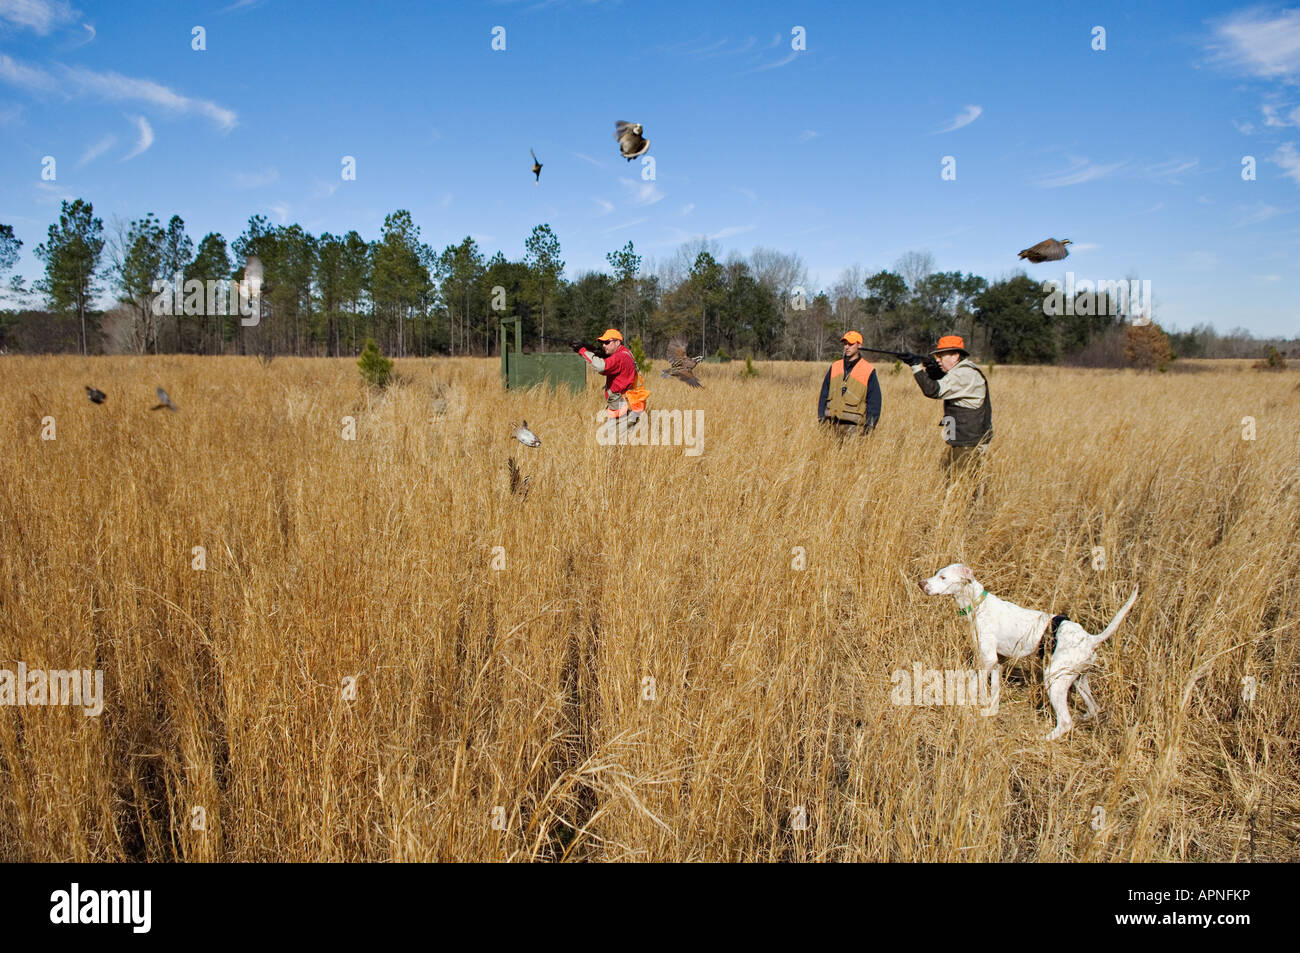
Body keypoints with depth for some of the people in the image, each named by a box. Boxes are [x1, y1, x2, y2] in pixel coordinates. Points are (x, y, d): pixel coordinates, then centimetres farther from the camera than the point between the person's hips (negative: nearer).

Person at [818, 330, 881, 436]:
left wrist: (869, 427, -5)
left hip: (854, 426, -4)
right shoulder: (834, 367, 13)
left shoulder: (868, 371, 2)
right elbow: (824, 395, 17)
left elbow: (874, 401, 2)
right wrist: (821, 419, 9)